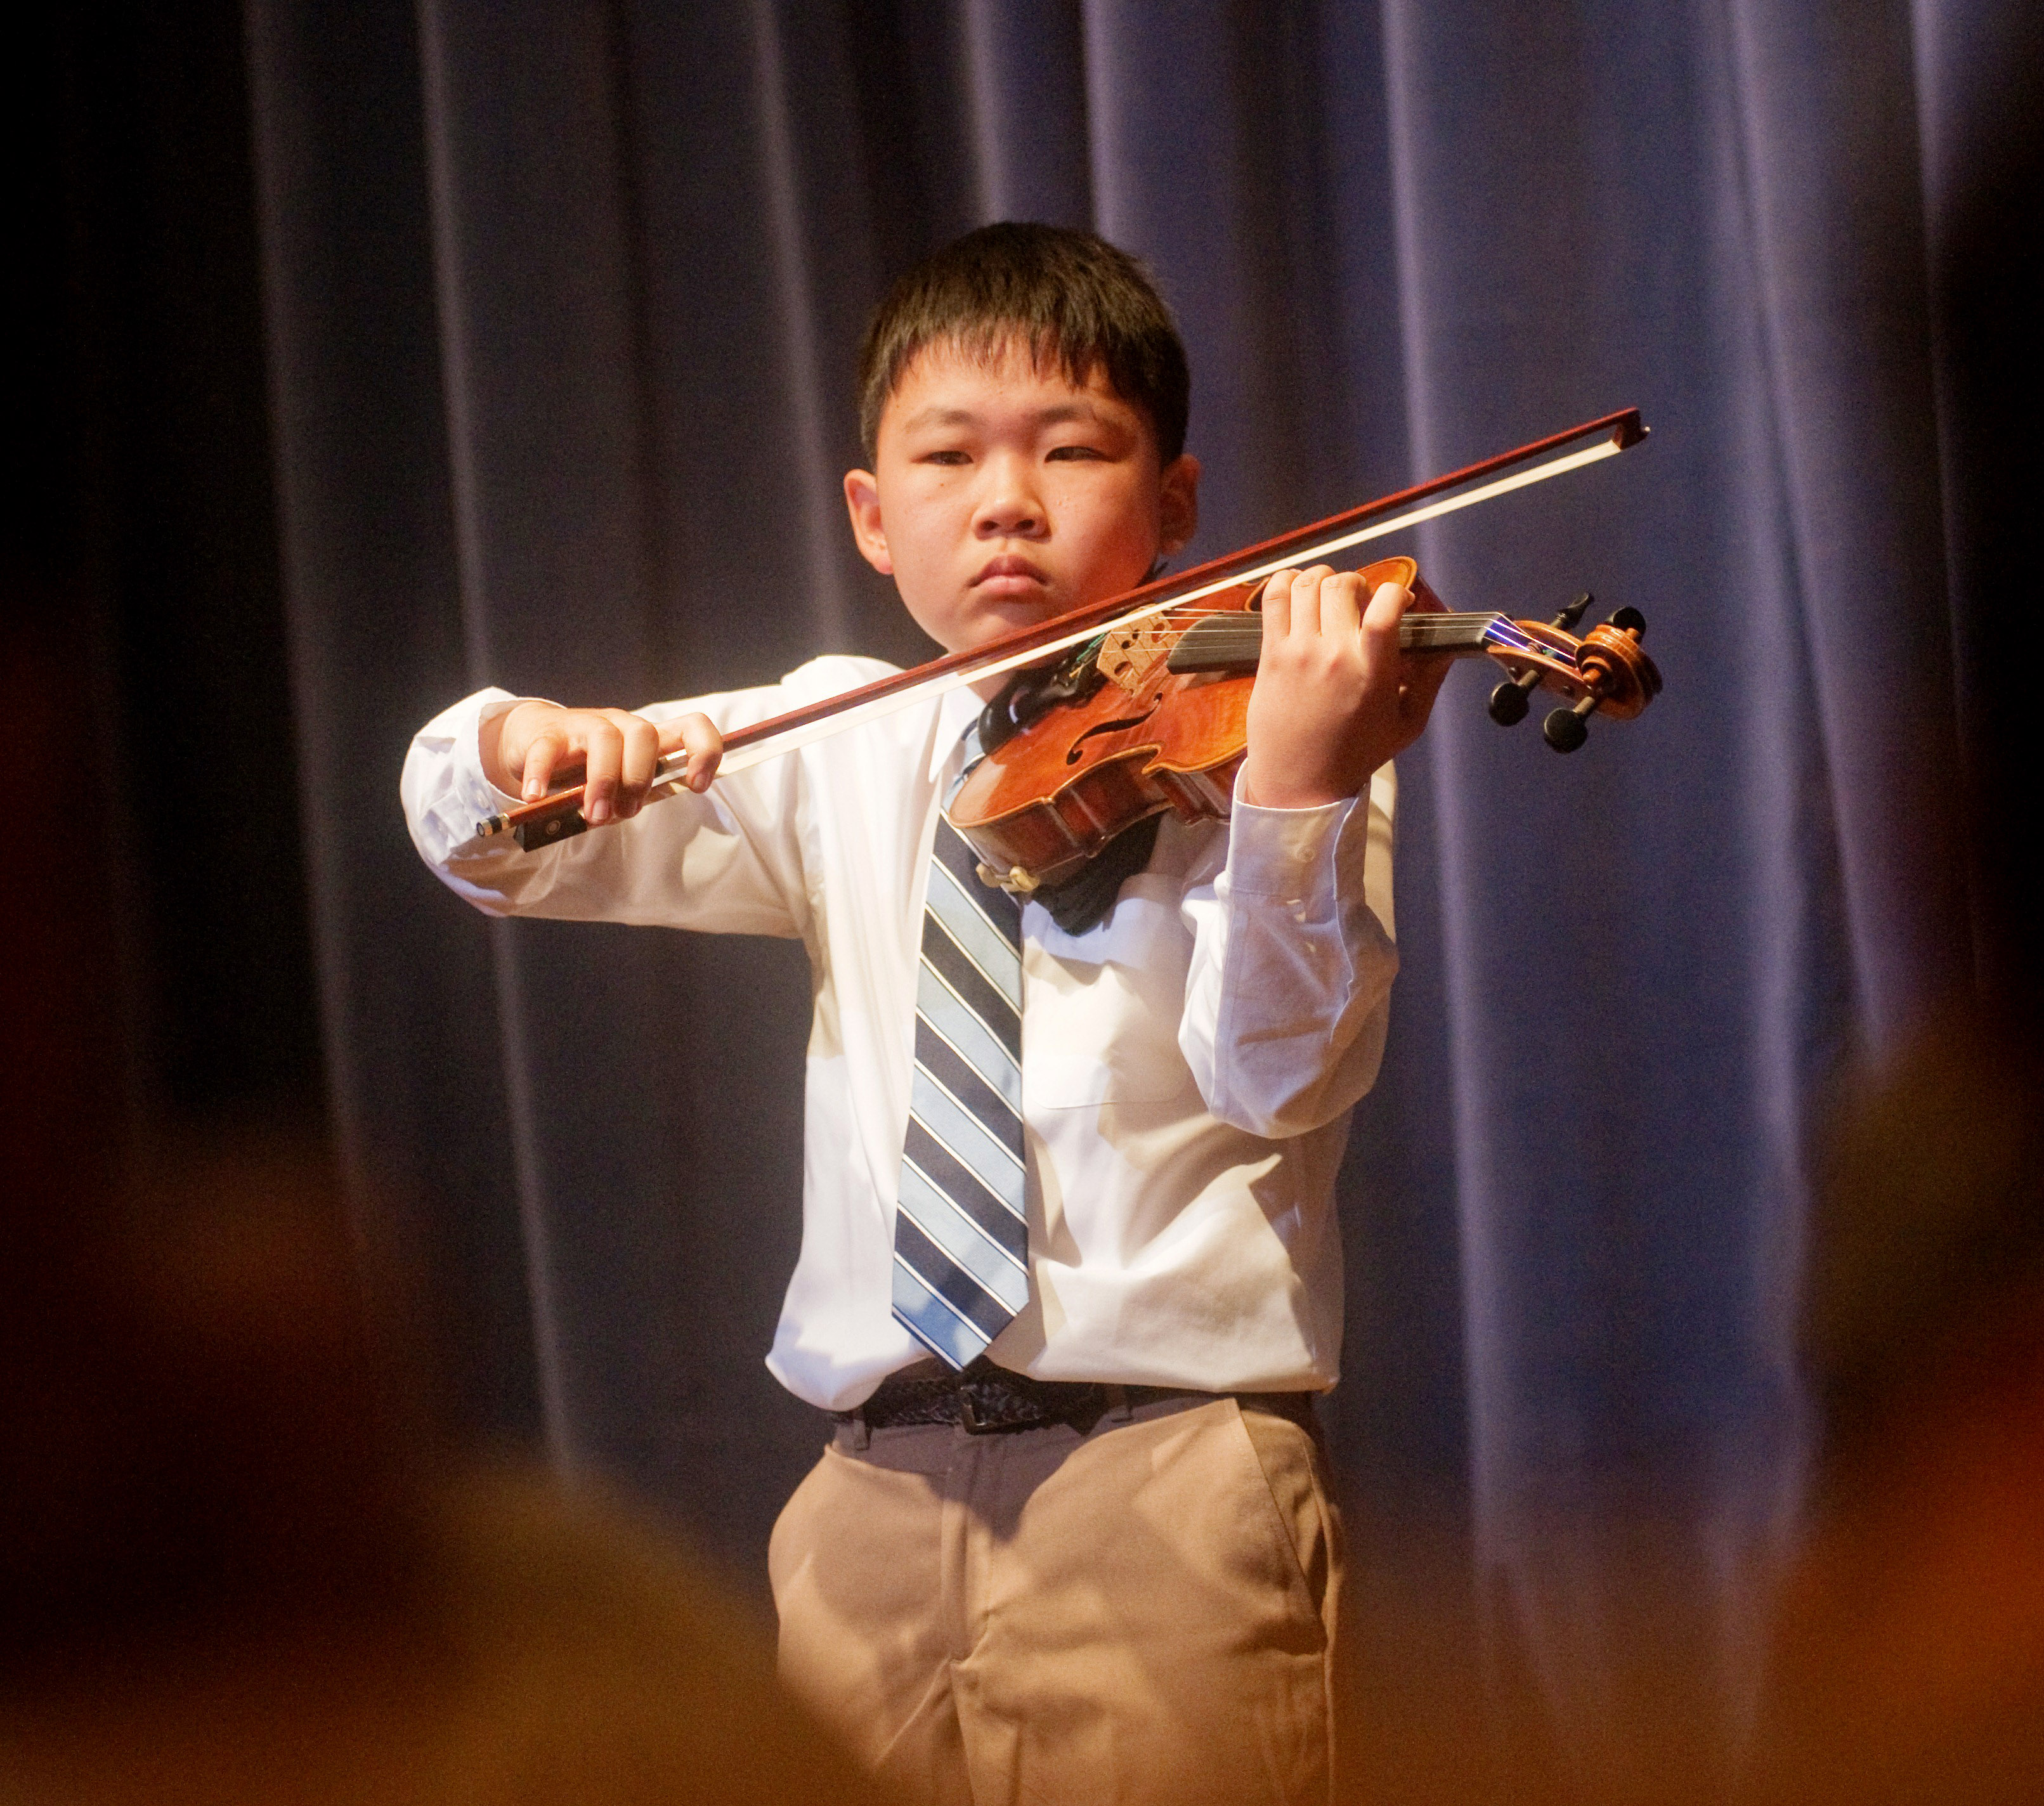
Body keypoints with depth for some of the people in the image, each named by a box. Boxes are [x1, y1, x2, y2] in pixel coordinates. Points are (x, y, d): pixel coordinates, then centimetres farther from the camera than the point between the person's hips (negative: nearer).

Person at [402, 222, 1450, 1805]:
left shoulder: (1239, 735, 0)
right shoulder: (841, 752, 13)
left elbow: (1280, 1073, -15)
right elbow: (477, 838, 11)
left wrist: (1297, 786, -31)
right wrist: (520, 747, -12)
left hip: (1167, 1489, -4)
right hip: (880, 1495, 4)